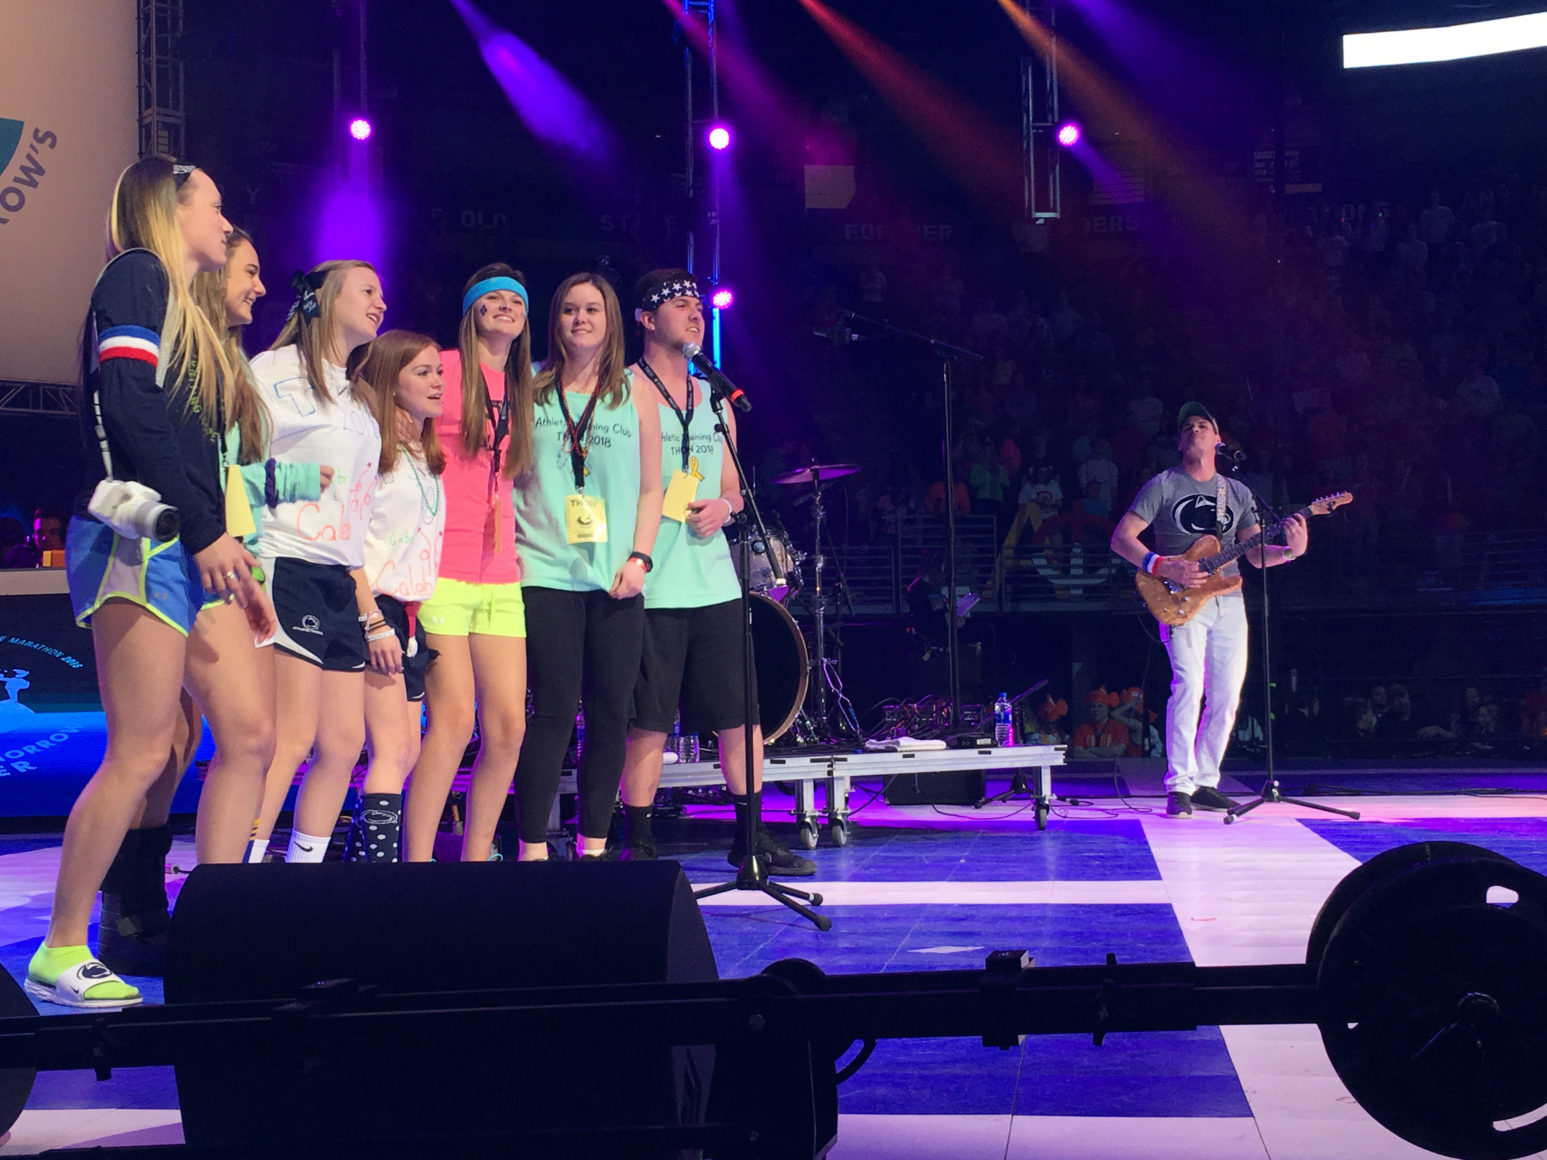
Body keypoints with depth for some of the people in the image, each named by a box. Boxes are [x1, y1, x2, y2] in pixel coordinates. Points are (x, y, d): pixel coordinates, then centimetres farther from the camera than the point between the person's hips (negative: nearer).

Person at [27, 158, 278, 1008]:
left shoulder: (186, 314, 24)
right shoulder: (138, 276, -3)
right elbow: (129, 402, -17)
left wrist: (234, 564, 19)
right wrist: (206, 530, -21)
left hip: (191, 548, 9)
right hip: (140, 538, -9)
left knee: (248, 734, 2)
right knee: (141, 752, -10)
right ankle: (59, 953, -1)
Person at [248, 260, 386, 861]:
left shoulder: (359, 401, 24)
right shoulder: (274, 371, 2)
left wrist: (372, 614, 20)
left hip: (341, 585, 8)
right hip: (289, 569, -8)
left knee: (344, 742, 2)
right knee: (293, 735, -15)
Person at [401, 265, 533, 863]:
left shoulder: (521, 388, 19)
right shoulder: (443, 368, 0)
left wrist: (510, 549, 14)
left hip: (500, 574, 6)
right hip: (443, 566, -6)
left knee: (509, 725, 1)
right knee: (454, 718, -14)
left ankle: (477, 859, 12)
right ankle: (416, 866, -6)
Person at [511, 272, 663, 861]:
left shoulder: (636, 391, 10)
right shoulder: (529, 389, 7)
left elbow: (651, 488, 10)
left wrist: (639, 557, -1)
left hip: (617, 578, 2)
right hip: (547, 571, -2)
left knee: (611, 712, 2)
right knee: (554, 711, -6)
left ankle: (594, 845, 12)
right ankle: (533, 849, 0)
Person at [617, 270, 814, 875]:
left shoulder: (714, 399, 18)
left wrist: (723, 506, 1)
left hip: (714, 581, 6)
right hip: (650, 586, -5)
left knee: (742, 715, 6)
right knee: (646, 723, -2)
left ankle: (752, 836, 16)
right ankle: (639, 842, 9)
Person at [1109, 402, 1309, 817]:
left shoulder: (1237, 492, 16)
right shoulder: (1163, 485, 2)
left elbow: (1255, 553, 16)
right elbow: (1121, 537, -4)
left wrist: (1290, 550, -5)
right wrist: (1163, 567, -18)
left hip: (1229, 601, 5)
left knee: (1226, 696, 3)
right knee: (1188, 685, -19)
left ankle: (1205, 782, 16)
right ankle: (1179, 786, -16)